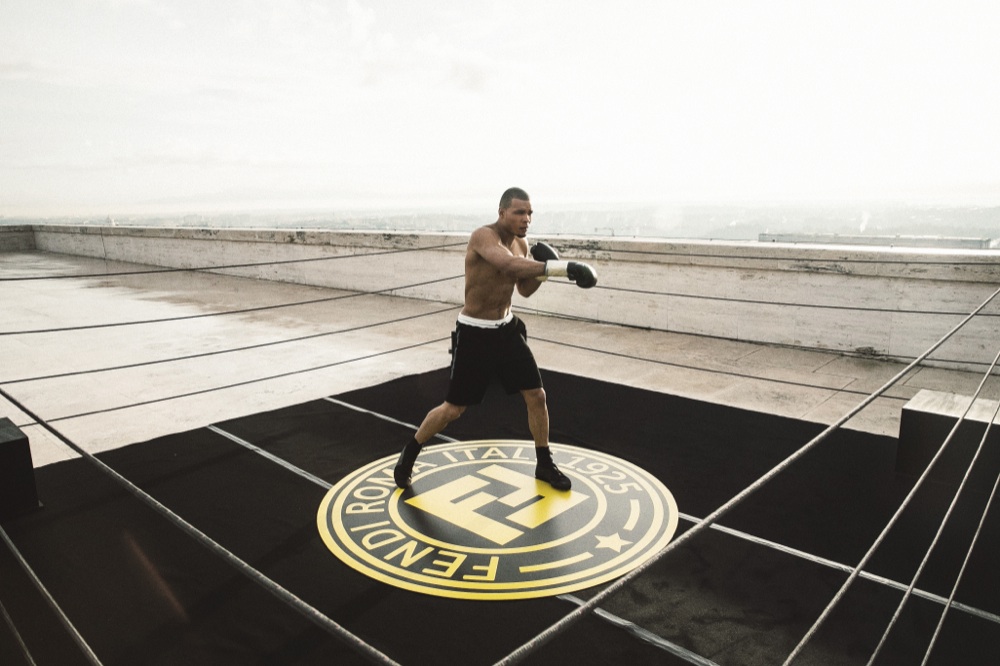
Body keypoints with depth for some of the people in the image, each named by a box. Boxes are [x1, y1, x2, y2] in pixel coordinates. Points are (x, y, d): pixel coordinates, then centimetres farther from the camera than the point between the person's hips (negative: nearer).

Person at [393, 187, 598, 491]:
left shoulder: (521, 244, 2)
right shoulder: (483, 236, -22)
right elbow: (510, 265, -43)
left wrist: (541, 272, -7)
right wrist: (562, 267, -51)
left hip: (507, 328, 7)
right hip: (474, 333, -7)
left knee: (536, 395, 6)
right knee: (453, 408, 2)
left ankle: (544, 464, 24)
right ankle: (408, 454, 26)